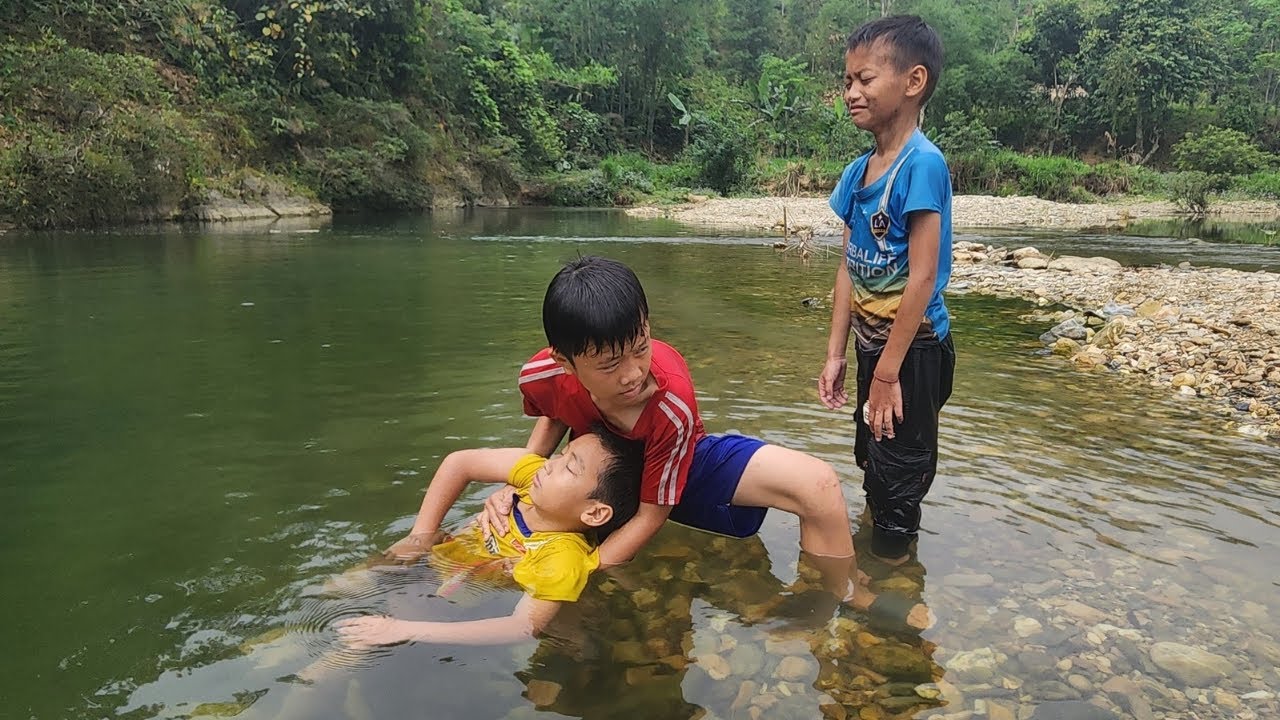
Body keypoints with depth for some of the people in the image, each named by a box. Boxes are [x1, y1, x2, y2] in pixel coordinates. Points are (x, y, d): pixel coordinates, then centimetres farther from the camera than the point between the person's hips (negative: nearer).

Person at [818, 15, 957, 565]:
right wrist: (836, 353, 7)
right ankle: (879, 549, 43)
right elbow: (850, 268, 7)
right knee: (873, 463, 23)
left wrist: (888, 370, -20)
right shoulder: (858, 171, 4)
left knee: (897, 471, 5)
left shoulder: (922, 164, -19)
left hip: (912, 349, -8)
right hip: (873, 344, 8)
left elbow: (923, 276, -21)